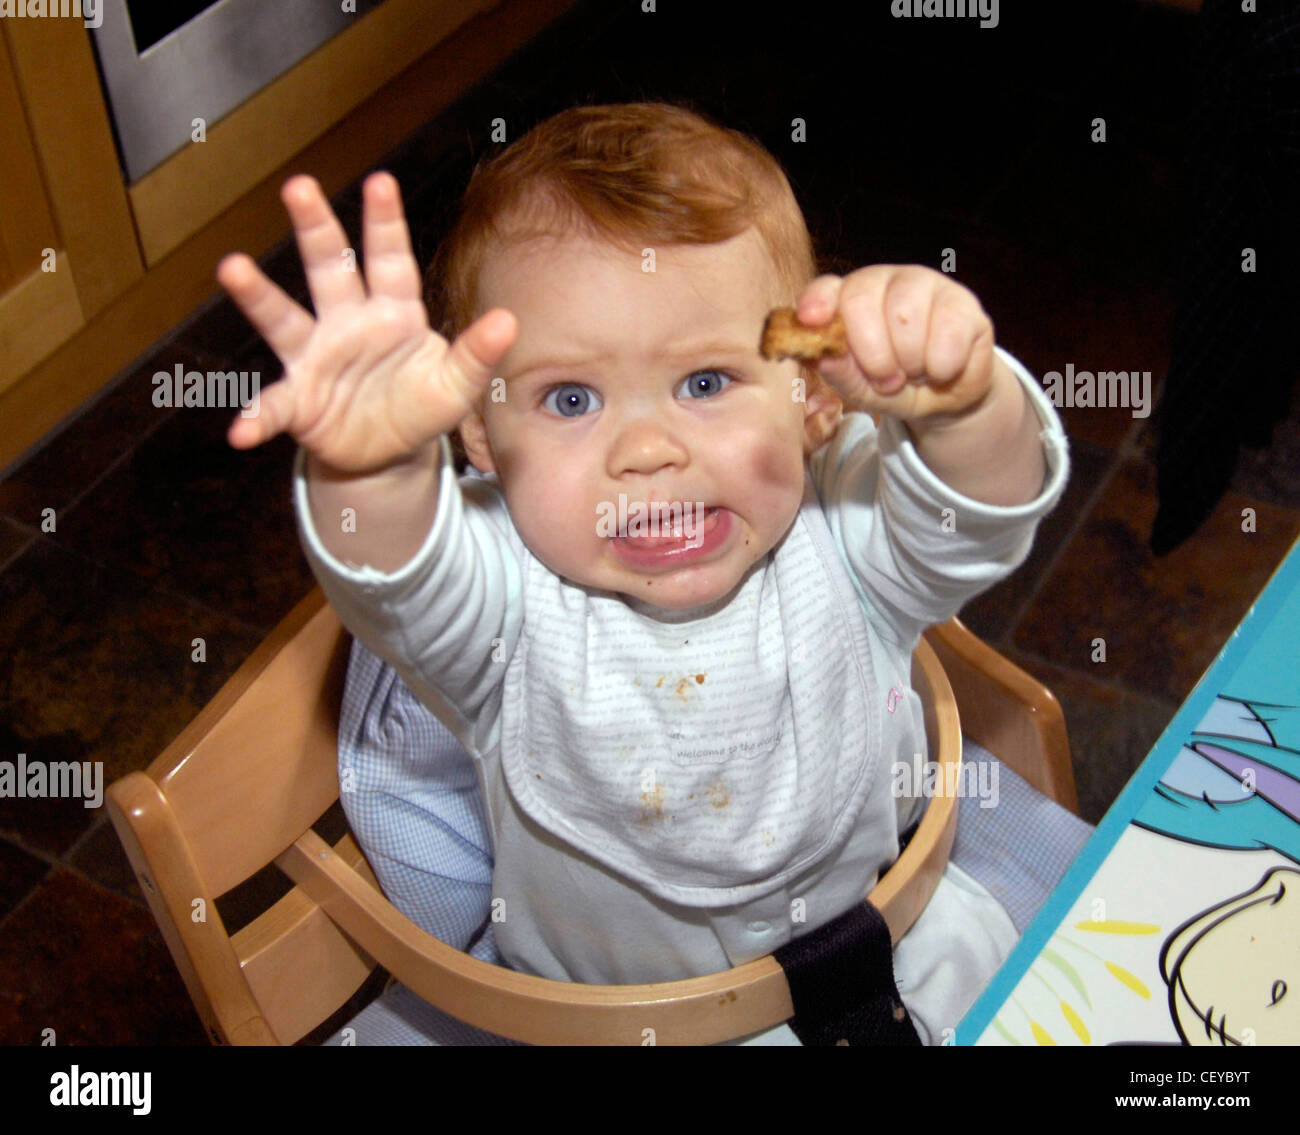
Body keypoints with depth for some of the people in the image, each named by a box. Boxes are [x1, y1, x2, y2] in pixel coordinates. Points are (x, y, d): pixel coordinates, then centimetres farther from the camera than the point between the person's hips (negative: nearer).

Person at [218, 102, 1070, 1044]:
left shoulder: (842, 534, -21)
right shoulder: (503, 594, -27)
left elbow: (984, 516, -35)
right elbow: (399, 585, -46)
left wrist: (961, 405, -57)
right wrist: (373, 471, -68)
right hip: (595, 998, -1)